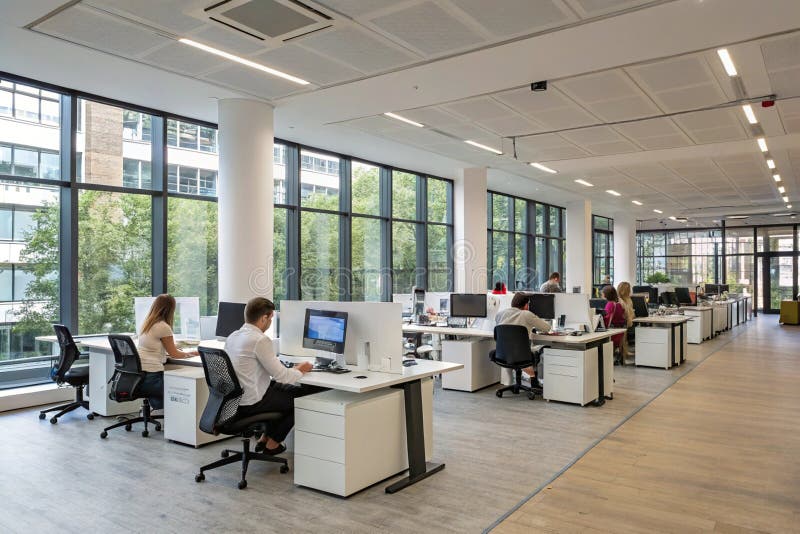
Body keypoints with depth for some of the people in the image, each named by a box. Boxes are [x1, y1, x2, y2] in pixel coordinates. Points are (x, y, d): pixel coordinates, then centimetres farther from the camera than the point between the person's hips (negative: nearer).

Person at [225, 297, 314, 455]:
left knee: (294, 390, 22)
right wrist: (301, 370, 1)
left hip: (235, 400, 9)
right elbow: (281, 375, -19)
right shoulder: (260, 340, -21)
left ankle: (264, 439, 27)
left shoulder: (232, 337, 6)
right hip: (252, 403, -9)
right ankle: (272, 444, 21)